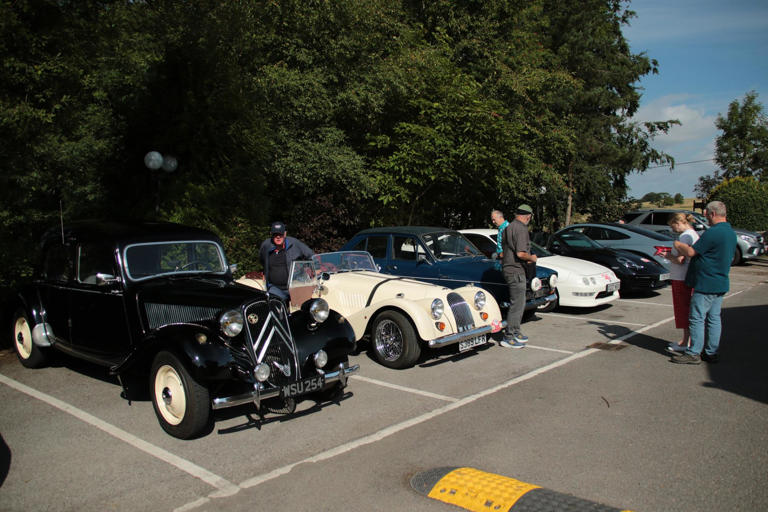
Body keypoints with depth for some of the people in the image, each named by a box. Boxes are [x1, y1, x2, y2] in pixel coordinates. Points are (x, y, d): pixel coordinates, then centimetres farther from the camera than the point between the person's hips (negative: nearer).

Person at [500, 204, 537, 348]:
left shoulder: (508, 228, 14)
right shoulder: (521, 229, -17)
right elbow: (521, 254, -26)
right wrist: (531, 258, -6)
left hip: (507, 267, 10)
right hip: (515, 271, -10)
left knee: (519, 303, 19)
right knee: (517, 304, -5)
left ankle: (516, 332, 28)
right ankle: (509, 338, -1)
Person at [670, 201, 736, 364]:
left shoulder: (713, 232, -20)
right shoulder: (731, 232, 12)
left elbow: (691, 252, -19)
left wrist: (678, 245, 2)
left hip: (706, 284, -10)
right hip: (720, 283, 10)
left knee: (697, 319, -4)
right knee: (714, 318, 13)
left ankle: (693, 353, 0)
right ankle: (711, 352, 18)